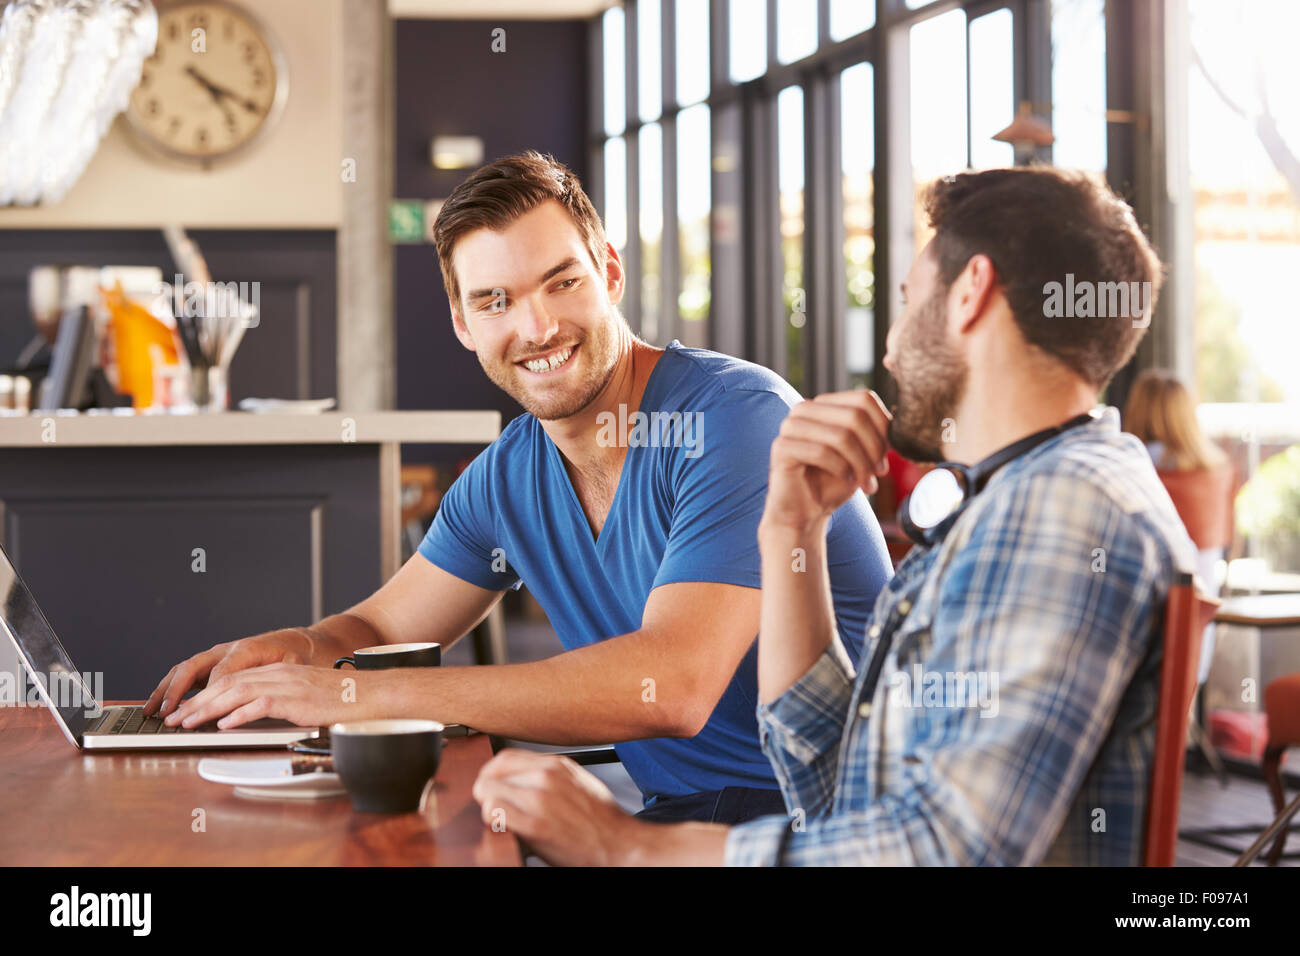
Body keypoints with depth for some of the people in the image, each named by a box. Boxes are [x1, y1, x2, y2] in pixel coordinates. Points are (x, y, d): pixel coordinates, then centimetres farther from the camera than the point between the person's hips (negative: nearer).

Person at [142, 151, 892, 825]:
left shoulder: (737, 418, -19)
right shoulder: (507, 477, 6)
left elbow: (670, 686, -29)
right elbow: (381, 626, 19)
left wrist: (357, 694, -28)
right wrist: (300, 649, -9)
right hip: (677, 814, 6)